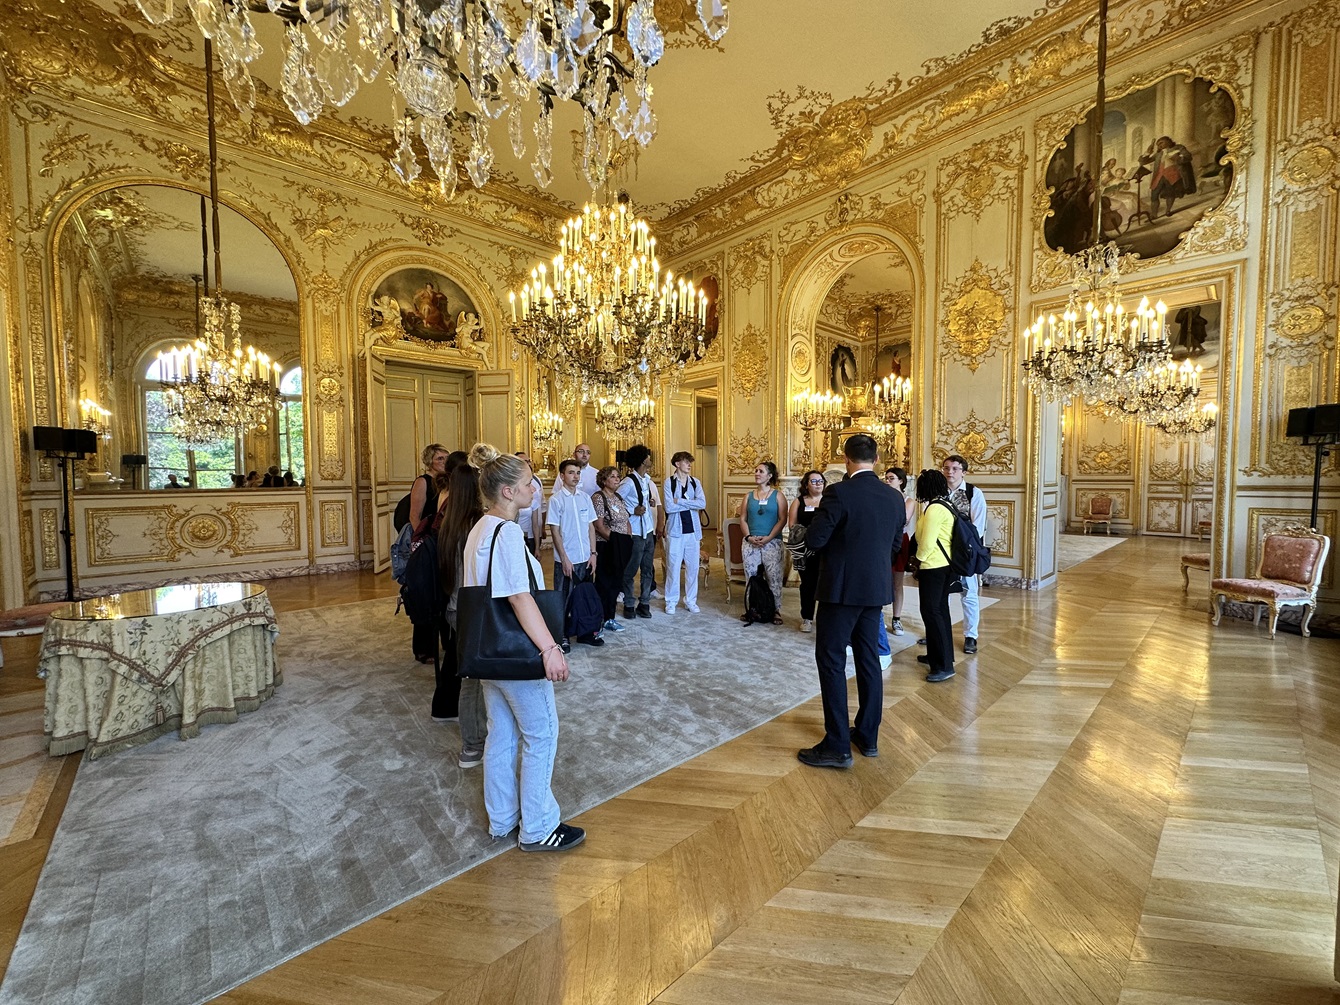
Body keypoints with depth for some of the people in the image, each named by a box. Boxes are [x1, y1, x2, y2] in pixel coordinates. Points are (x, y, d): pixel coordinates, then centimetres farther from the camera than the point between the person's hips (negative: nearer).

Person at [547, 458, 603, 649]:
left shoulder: (585, 497, 6)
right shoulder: (556, 500, -7)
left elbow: (591, 527, 9)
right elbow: (555, 531, -8)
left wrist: (593, 553, 3)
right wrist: (565, 559, -11)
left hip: (585, 558, 4)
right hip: (566, 560, -4)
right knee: (564, 599, 7)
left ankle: (585, 632, 28)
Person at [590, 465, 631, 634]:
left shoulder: (618, 497, 13)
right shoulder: (598, 498, -12)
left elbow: (625, 520, 16)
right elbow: (599, 526, -17)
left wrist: (628, 541, 3)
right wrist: (615, 541, -16)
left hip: (622, 548, 8)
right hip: (606, 548, -8)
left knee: (616, 583, 12)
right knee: (604, 583, 0)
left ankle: (610, 617, 23)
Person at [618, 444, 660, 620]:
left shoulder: (646, 480, 11)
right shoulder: (628, 482, -15)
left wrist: (651, 502, 3)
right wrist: (633, 511, -18)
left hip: (648, 531, 8)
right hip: (635, 533, -8)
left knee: (648, 570, 12)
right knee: (631, 571, 4)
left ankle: (644, 603, 22)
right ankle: (629, 605, 17)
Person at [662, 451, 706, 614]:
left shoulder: (695, 482, 6)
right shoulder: (669, 482, -3)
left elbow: (702, 504, -9)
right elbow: (669, 508, -14)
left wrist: (680, 501, -13)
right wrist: (691, 504, -9)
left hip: (693, 530, 3)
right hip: (675, 530, -3)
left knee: (693, 567, 8)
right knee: (673, 566, 2)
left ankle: (691, 601, 22)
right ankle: (671, 602, 16)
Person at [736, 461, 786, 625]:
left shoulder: (778, 495, 2)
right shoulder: (749, 496, 11)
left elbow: (782, 519, -5)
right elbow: (743, 519, 8)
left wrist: (768, 538, -14)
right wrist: (749, 537, -8)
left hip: (772, 543, -3)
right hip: (750, 542, 3)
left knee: (774, 578, -2)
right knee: (751, 578, 7)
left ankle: (776, 611, 6)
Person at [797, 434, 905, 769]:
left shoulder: (839, 492, -17)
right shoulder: (893, 496, 4)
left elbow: (814, 540, -17)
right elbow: (895, 543, 13)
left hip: (842, 588, -7)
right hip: (877, 589, 7)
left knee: (831, 661, 2)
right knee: (868, 659, 16)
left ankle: (837, 746, 6)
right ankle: (868, 735, 28)